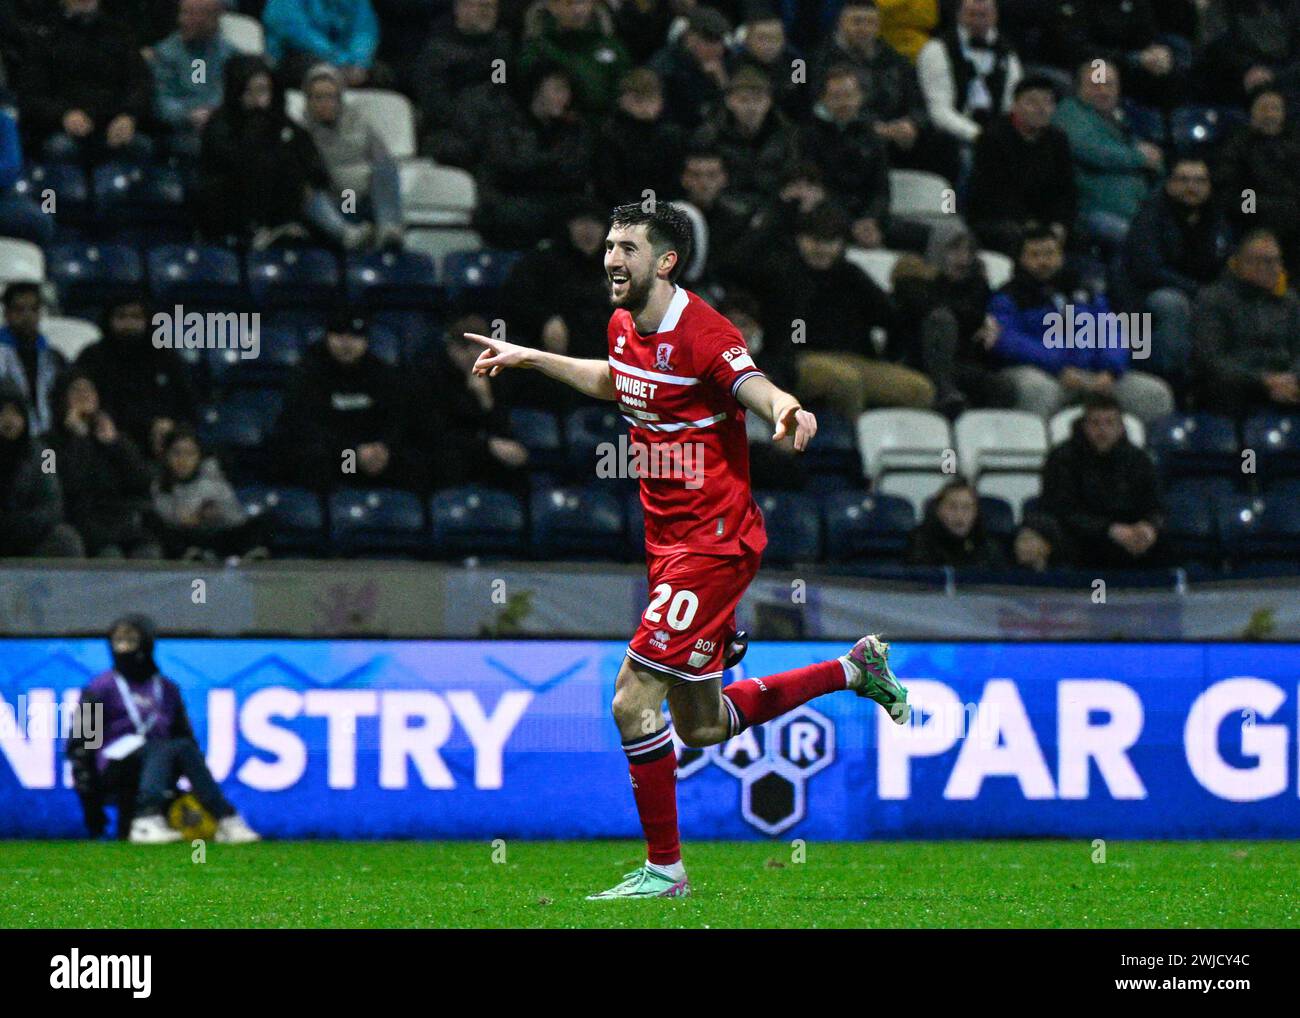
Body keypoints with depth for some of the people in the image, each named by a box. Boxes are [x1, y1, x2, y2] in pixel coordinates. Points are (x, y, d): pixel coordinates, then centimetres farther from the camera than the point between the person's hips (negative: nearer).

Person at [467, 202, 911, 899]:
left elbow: (762, 393, -29)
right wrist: (528, 358, 32)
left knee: (633, 702, -14)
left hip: (712, 544, -9)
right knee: (701, 725, 17)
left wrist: (788, 412, -52)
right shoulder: (624, 327, 7)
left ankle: (664, 868, -1)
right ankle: (855, 668, 33)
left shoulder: (702, 334, -19)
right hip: (670, 542, 9)